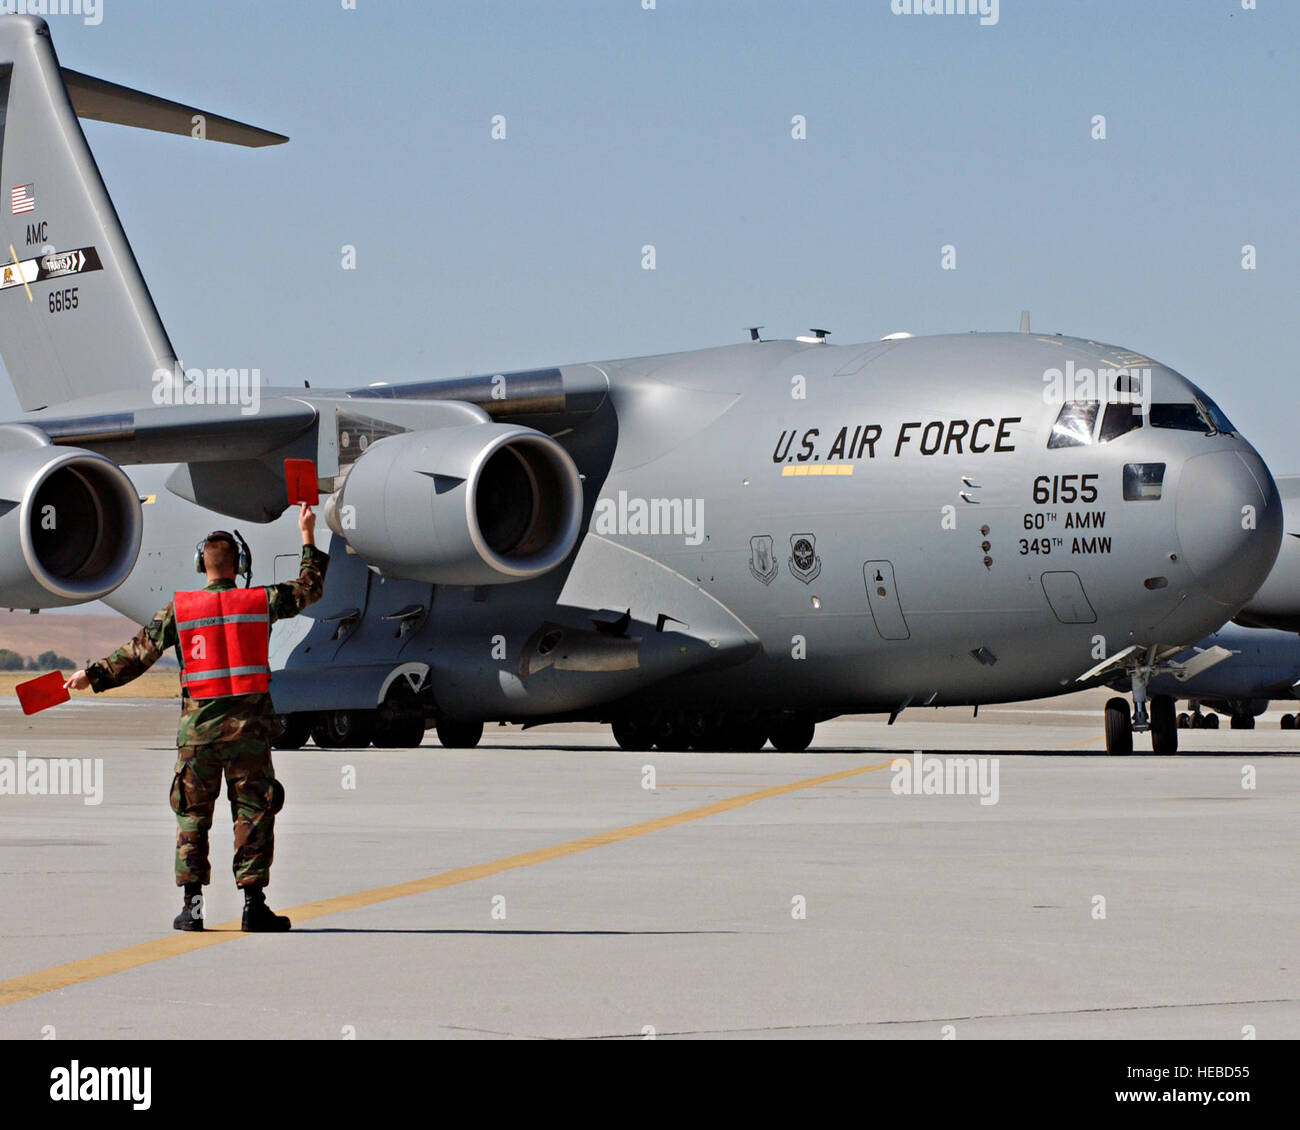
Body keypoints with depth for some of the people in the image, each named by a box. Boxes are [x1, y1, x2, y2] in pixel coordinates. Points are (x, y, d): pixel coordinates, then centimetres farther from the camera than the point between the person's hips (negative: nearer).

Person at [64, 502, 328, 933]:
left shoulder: (179, 610, -1)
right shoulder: (261, 602, 0)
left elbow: (138, 653, 2)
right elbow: (308, 588, 15)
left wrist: (92, 675, 13)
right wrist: (308, 537, 25)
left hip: (199, 723, 0)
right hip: (249, 725, 0)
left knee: (193, 815, 8)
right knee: (253, 813, 4)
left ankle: (192, 903, 2)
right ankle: (253, 903, 0)